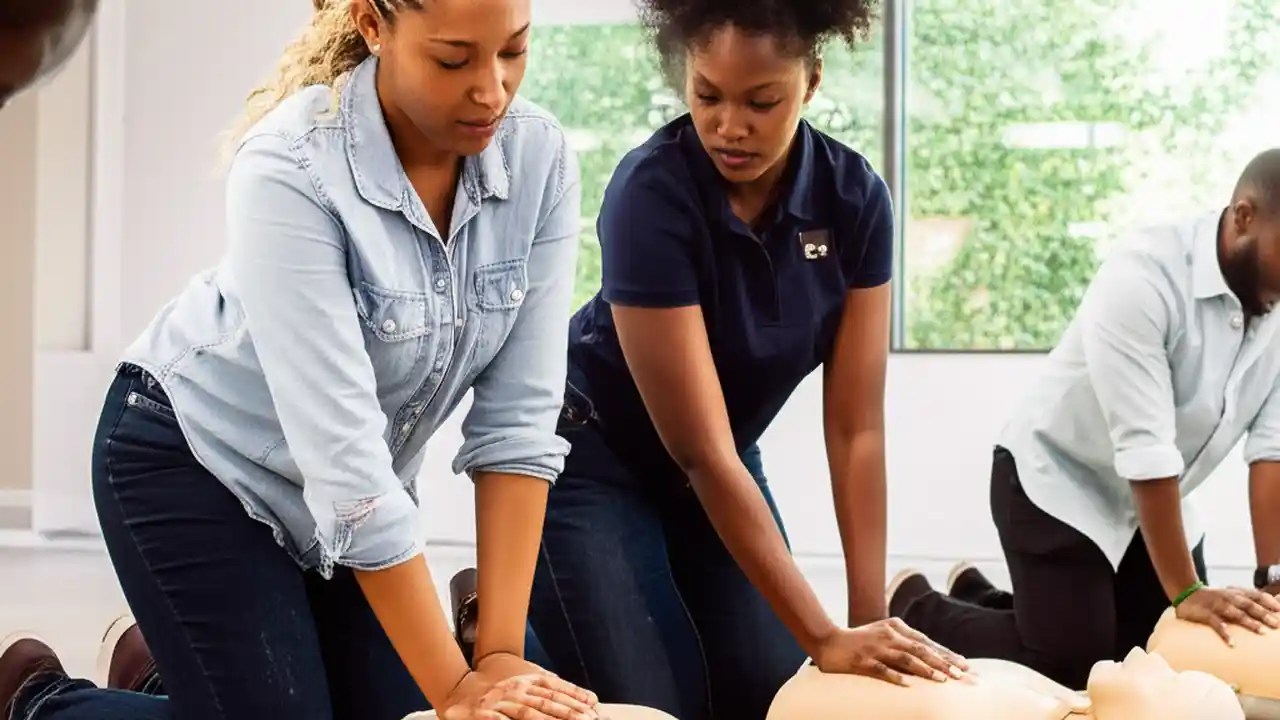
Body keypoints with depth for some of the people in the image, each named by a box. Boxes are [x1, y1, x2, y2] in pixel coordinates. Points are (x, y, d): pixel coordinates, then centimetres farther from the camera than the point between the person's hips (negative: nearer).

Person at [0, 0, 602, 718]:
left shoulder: (541, 158, -18)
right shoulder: (292, 167, -33)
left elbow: (517, 417, -17)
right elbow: (339, 450, -35)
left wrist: (501, 652, -23)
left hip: (367, 483, 6)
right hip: (198, 459, -5)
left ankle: (166, 659, 29)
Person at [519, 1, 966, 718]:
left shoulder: (855, 196, -16)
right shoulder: (652, 192, -30)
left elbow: (856, 427, -13)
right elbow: (701, 450, -31)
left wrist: (871, 616, -19)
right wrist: (823, 638, -32)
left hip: (724, 462, 5)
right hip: (594, 462, -5)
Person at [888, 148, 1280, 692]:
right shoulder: (1144, 276, -30)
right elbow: (1145, 448, -31)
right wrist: (1185, 592, -30)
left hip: (1156, 500, 7)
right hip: (1059, 484, -7)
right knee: (1071, 667, -12)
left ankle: (982, 598, 24)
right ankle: (915, 610, 14)